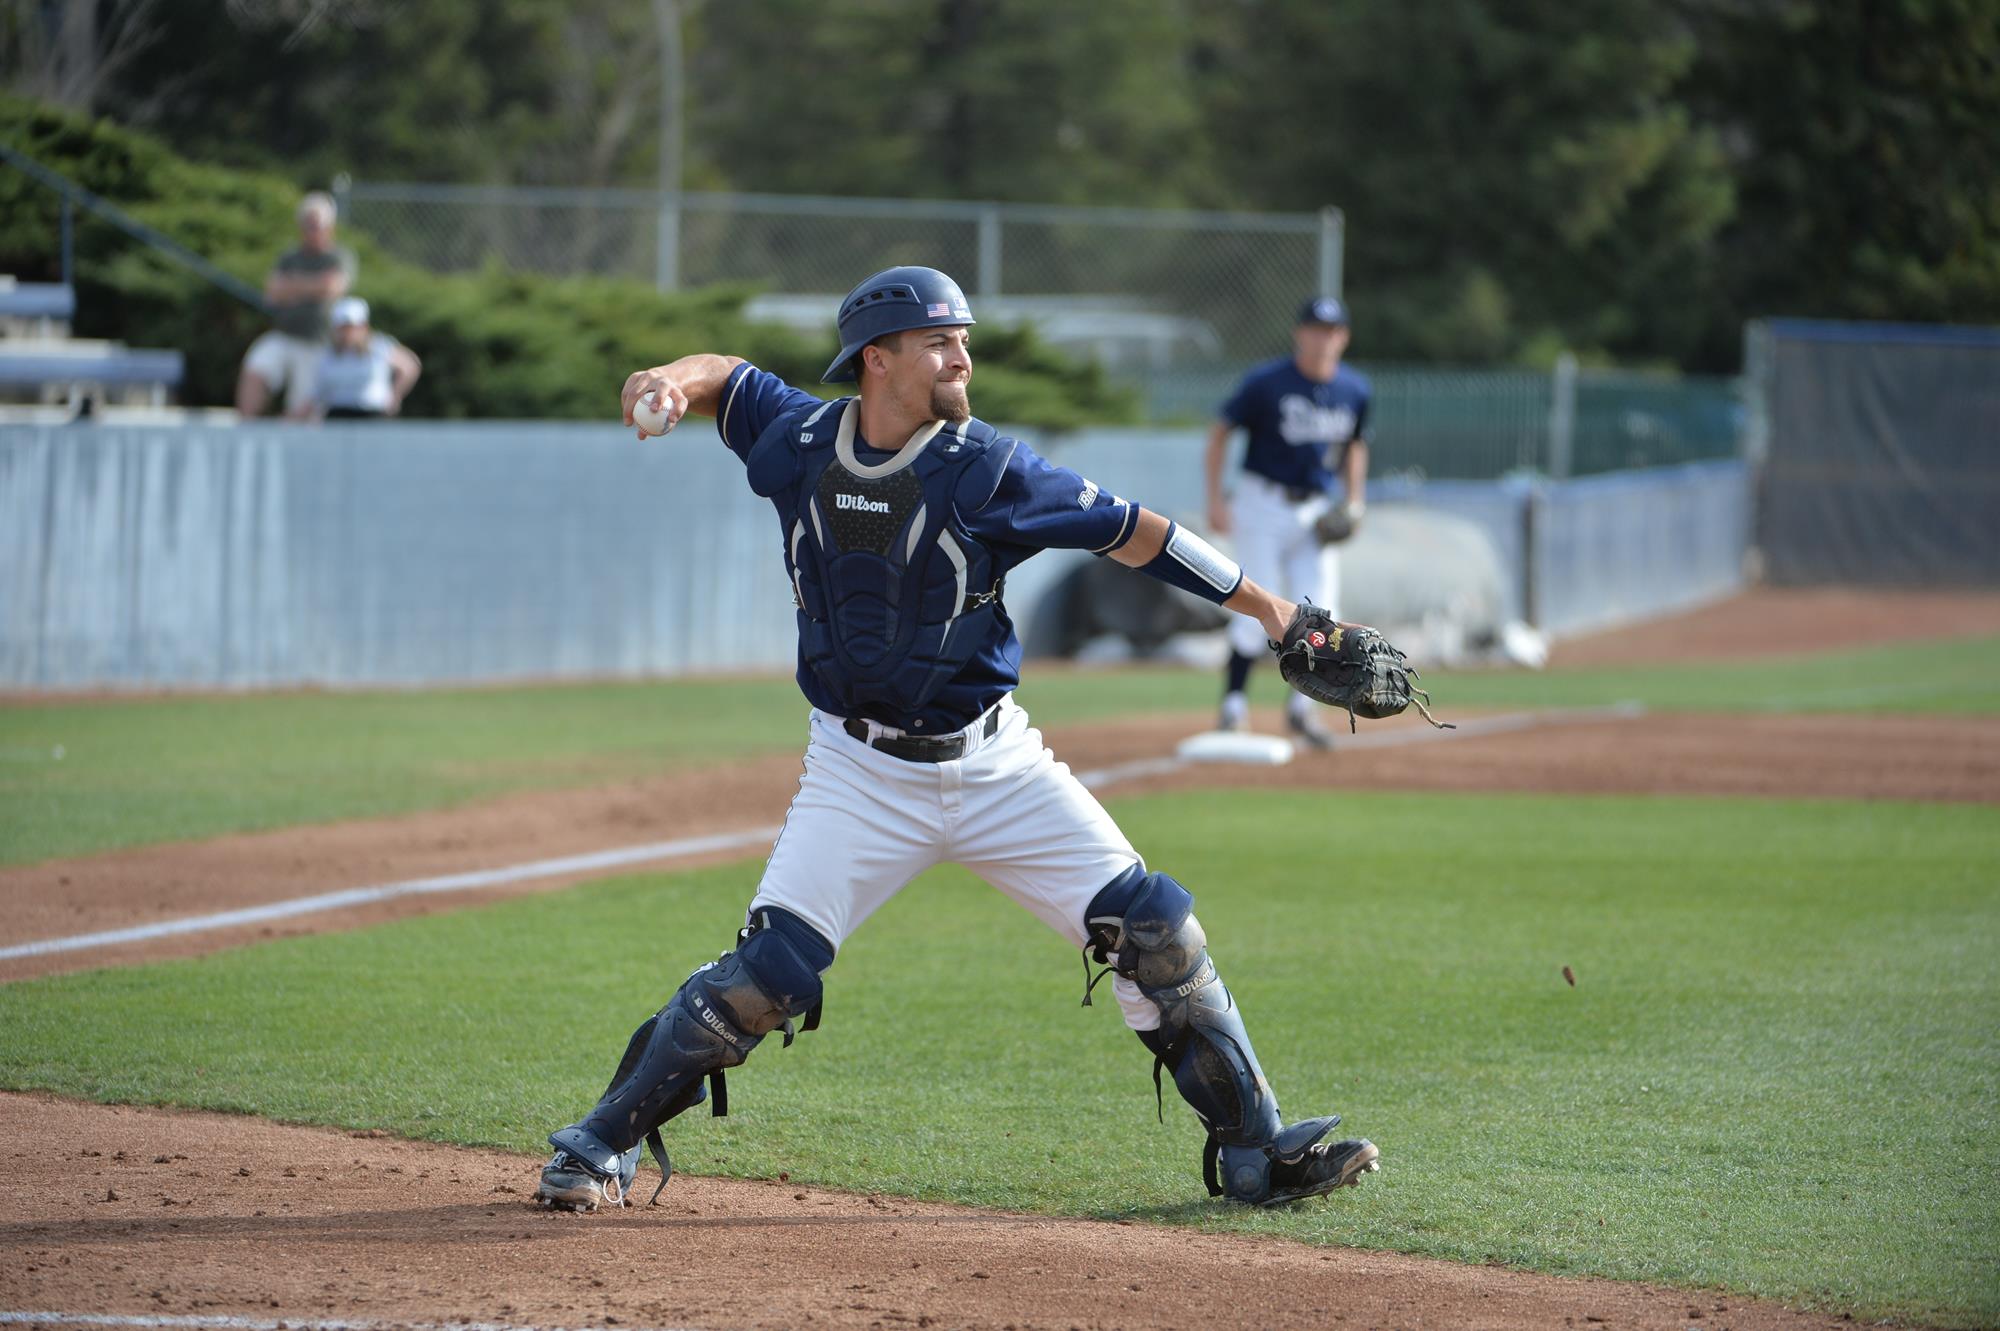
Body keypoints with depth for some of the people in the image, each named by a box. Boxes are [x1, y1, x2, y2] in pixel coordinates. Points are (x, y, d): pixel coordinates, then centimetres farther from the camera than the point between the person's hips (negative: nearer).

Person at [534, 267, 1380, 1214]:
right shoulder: (801, 442, -4)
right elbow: (721, 376, 16)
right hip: (859, 775, -1)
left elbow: (1133, 533, -2)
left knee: (1152, 931, -4)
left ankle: (1255, 1151, 9)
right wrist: (671, 382, -8)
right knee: (767, 971, -13)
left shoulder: (987, 471, -9)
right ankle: (603, 1145, 3)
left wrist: (1265, 608, -4)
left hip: (994, 767, 1)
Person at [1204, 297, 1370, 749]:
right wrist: (1215, 499, -9)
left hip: (1318, 508, 4)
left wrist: (1354, 501, 5)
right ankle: (1234, 705, 6)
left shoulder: (1354, 390, 1)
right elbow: (1221, 432, -4)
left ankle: (1301, 707, 13)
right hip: (1263, 506, -4)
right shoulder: (1265, 383, -13)